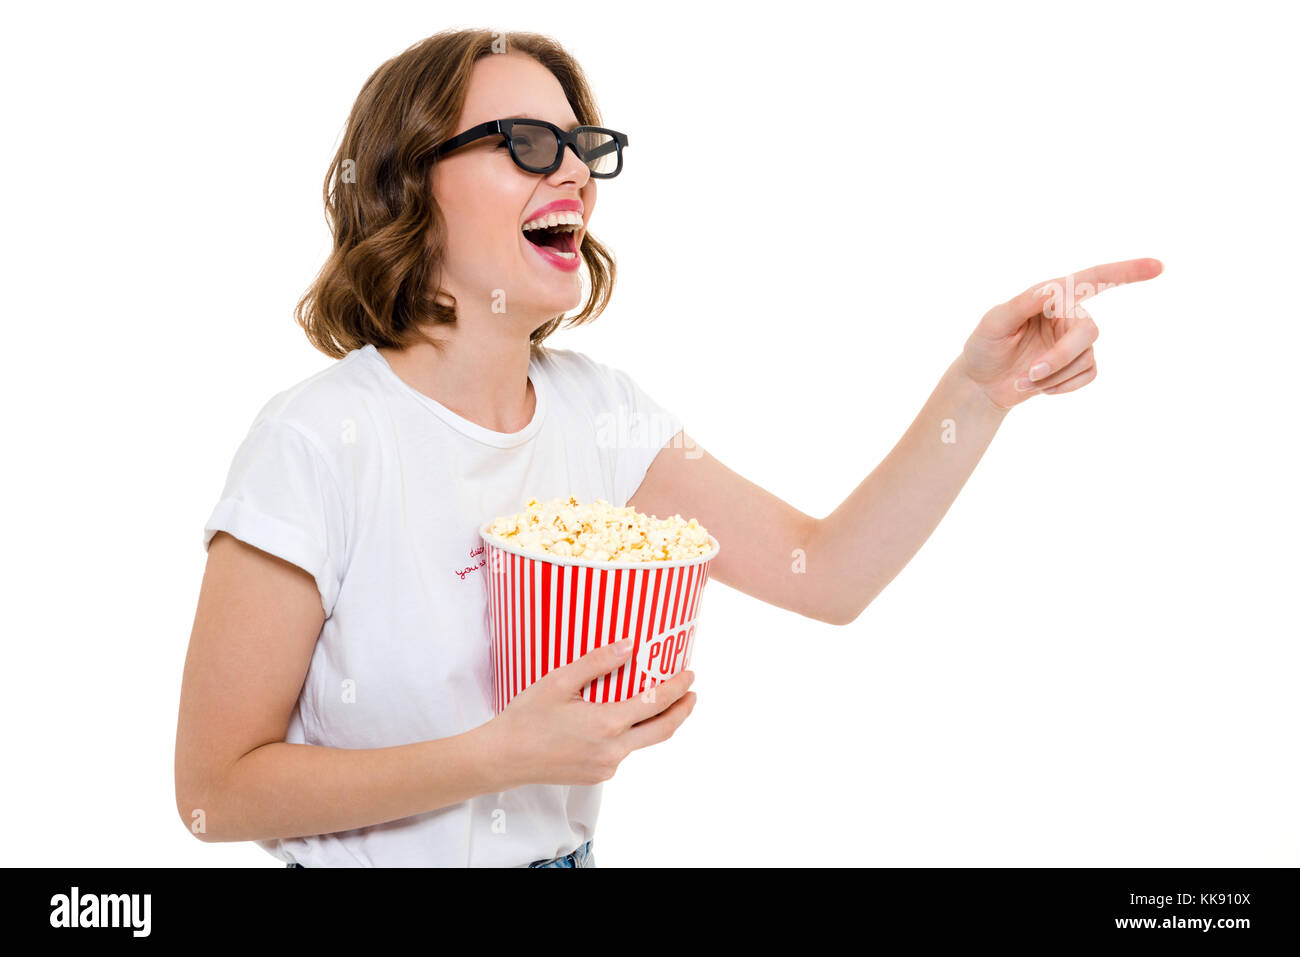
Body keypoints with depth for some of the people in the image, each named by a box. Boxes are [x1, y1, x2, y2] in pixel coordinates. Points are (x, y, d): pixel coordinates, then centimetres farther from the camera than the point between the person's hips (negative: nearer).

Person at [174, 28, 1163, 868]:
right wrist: (507, 754, -26)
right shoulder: (316, 443, -20)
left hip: (565, 849, 5)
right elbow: (216, 791, -18)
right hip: (371, 860, -4)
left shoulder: (599, 408, -3)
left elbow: (829, 571, -7)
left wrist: (981, 387, -18)